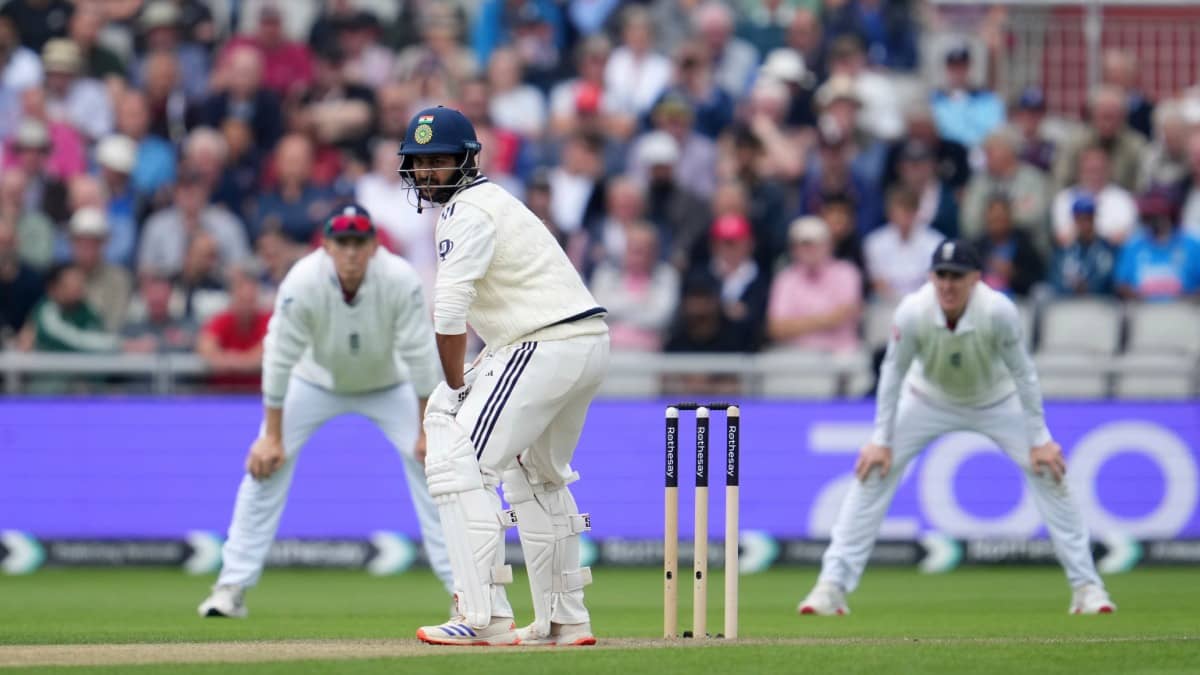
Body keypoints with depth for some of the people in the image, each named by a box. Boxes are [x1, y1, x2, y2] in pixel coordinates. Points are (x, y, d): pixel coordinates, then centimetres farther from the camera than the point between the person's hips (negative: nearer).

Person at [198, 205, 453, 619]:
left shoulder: (400, 281, -31)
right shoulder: (303, 283, -32)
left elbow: (420, 355, -23)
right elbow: (280, 358, -24)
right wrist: (272, 435, -21)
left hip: (388, 385, 0)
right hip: (317, 381, 0)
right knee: (265, 465, -12)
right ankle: (233, 586, -4)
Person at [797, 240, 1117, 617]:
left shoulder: (998, 311, -34)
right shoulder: (912, 312, -32)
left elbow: (1022, 373, -22)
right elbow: (893, 373, -16)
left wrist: (1039, 441, -19)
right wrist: (881, 440, -14)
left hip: (995, 400, -1)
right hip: (929, 399, 1)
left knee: (1047, 472, -11)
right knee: (874, 471, -10)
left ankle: (1086, 586, 1)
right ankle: (833, 585, -4)